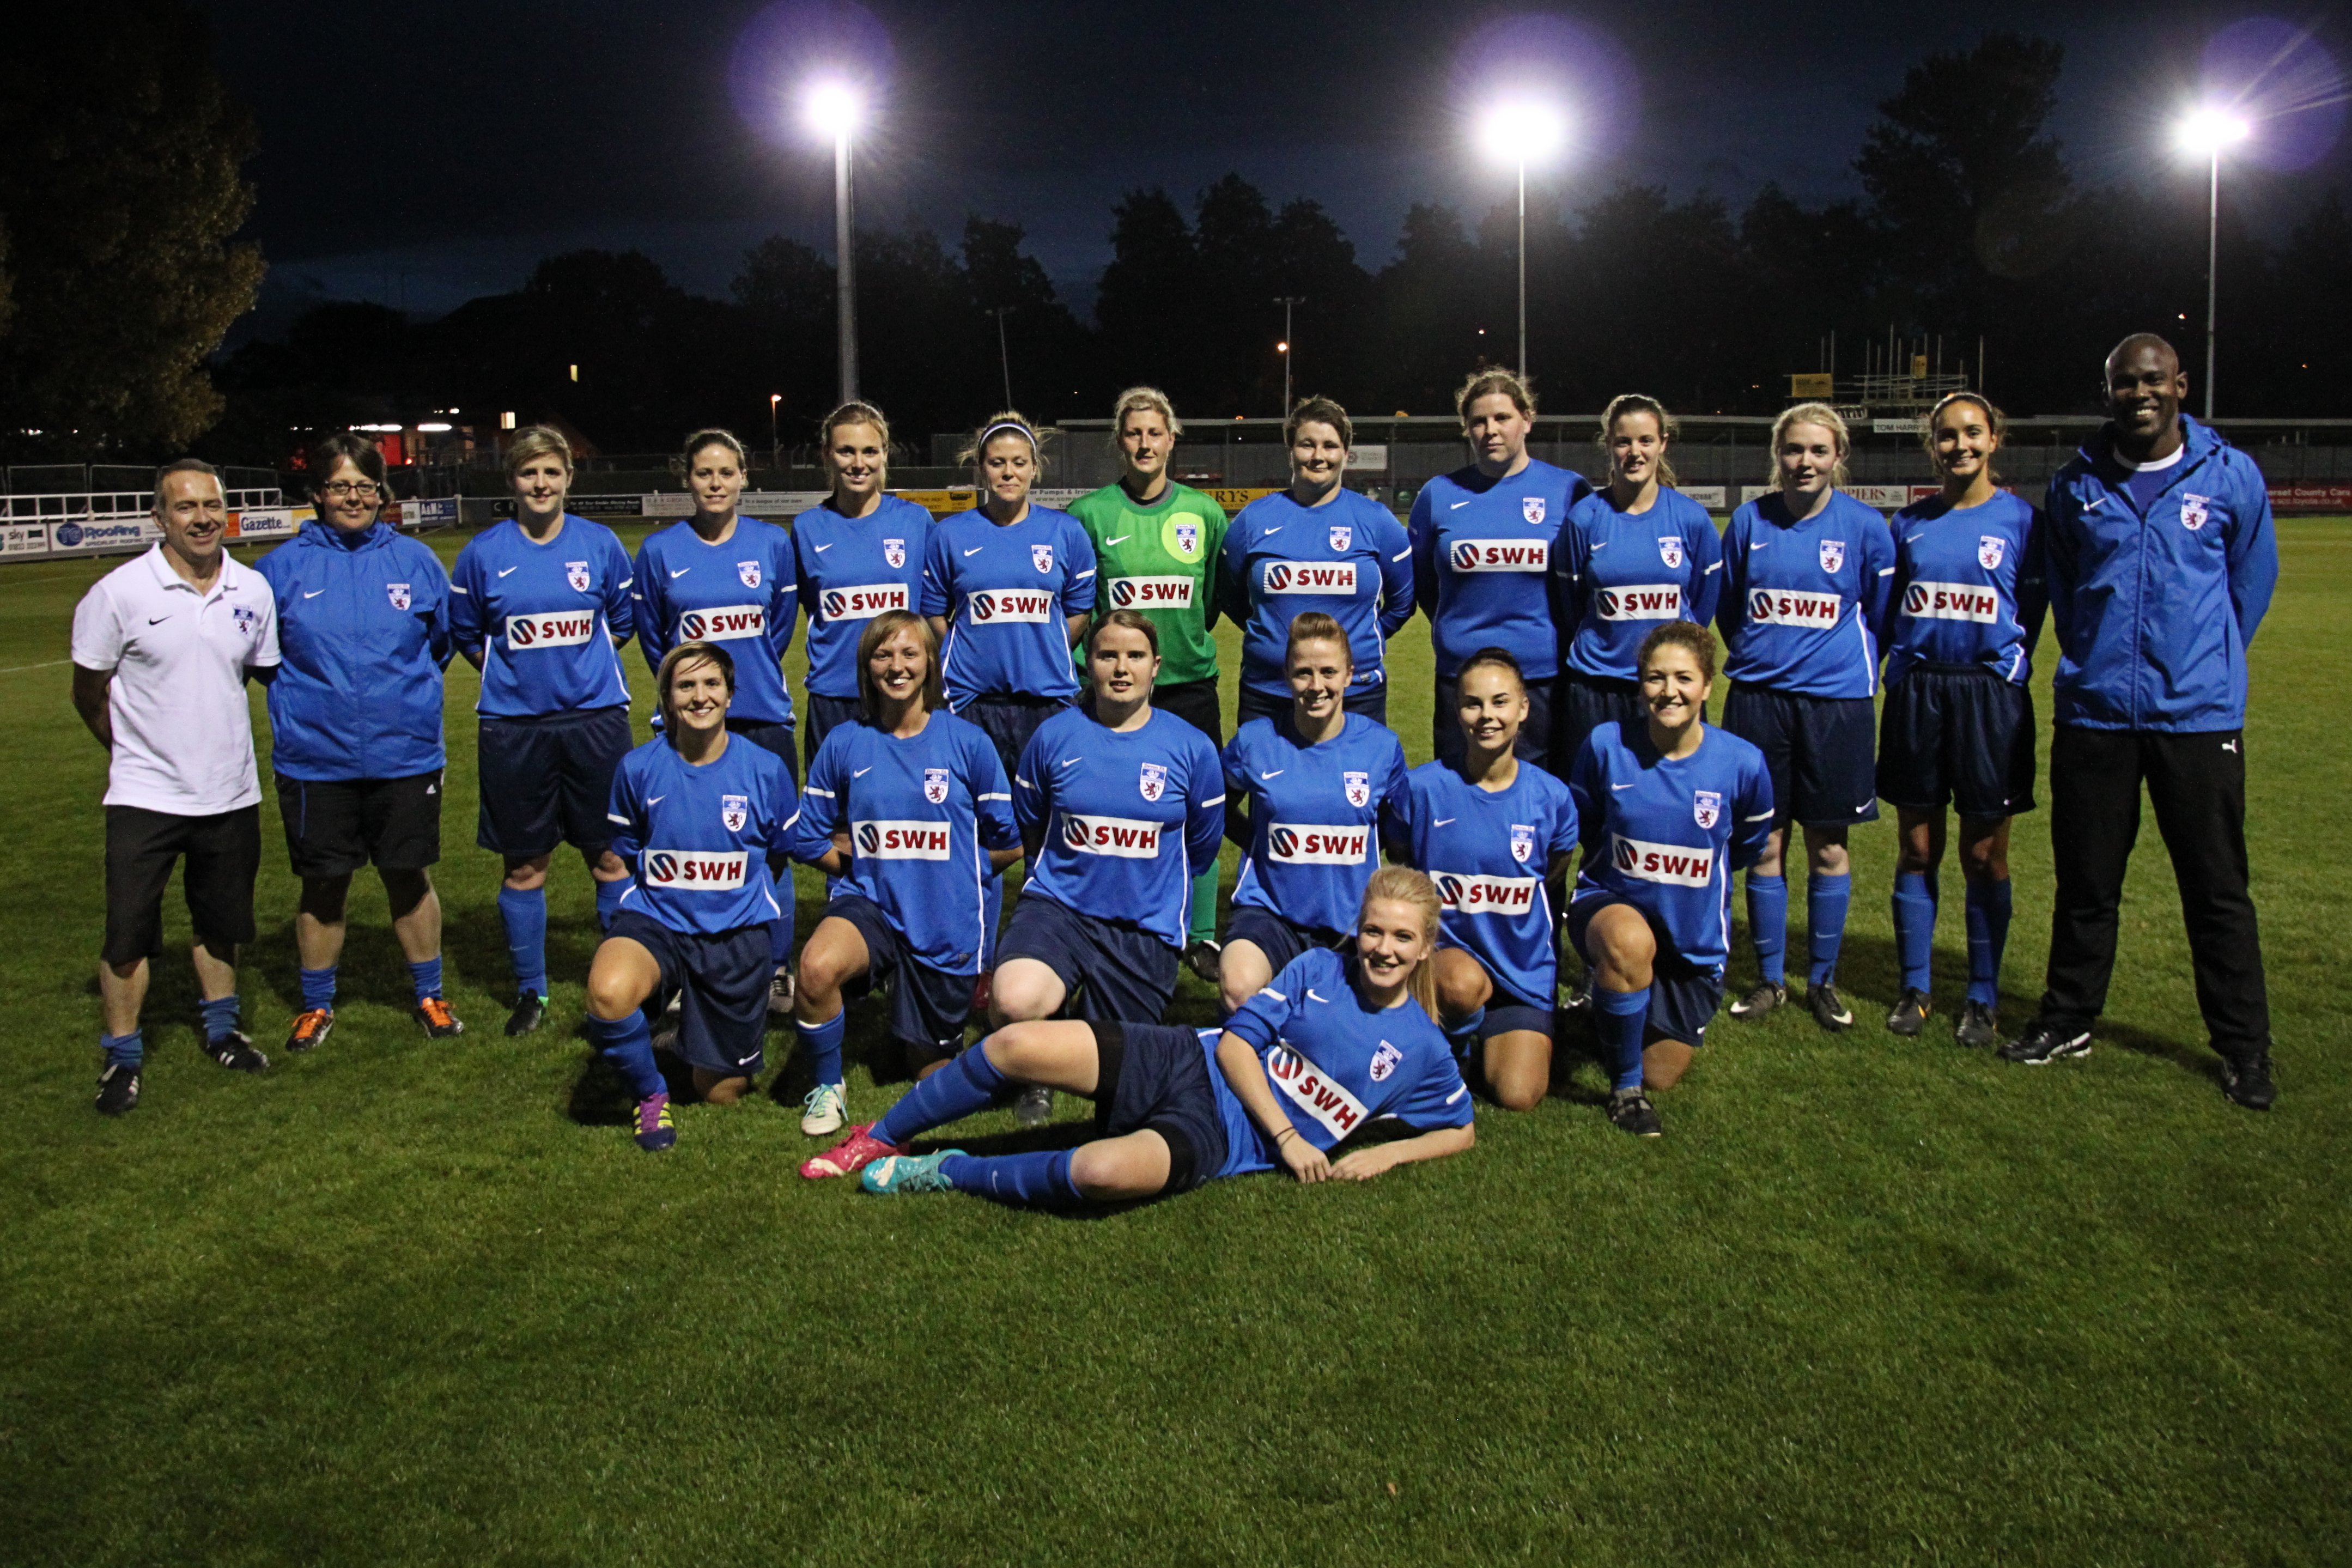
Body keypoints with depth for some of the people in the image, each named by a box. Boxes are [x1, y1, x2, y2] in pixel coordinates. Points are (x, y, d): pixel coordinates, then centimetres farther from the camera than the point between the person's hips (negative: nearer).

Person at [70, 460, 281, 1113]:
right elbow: (89, 692, -1)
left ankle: (222, 1031, 35)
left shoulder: (254, 590, 0)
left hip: (231, 792, 4)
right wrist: (134, 750, 9)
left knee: (221, 923, 17)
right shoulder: (119, 593, -11)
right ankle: (121, 1059, 13)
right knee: (129, 932, -1)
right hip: (146, 795, -3)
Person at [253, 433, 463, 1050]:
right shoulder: (283, 567, 0)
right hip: (315, 761, 0)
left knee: (410, 880, 10)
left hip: (406, 759, 0)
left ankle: (430, 995, 26)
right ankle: (316, 1005, 26)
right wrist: (302, 699, 9)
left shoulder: (415, 560, 1)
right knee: (323, 886, 10)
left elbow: (444, 640, 15)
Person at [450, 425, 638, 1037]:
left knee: (610, 855, 4)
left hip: (596, 718, 0)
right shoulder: (483, 552, 1)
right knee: (525, 863, 7)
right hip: (514, 727, 0)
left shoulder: (600, 544, 2)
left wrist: (580, 662, 8)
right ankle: (530, 991, 21)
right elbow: (464, 632, 12)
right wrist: (518, 670, 6)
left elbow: (622, 619, 13)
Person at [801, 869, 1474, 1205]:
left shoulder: (1422, 1051, 5)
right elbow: (1236, 1040, 0)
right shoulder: (1319, 969, 6)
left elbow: (1462, 1130, 14)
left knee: (1105, 1173, -38)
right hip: (1186, 1061, 3)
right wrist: (1287, 1135, -11)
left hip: (1217, 1138, -2)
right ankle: (879, 1140, 5)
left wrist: (1384, 1155, -5)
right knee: (1015, 1045, -19)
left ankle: (952, 1174, -12)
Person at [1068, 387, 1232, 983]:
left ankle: (1200, 934, 20)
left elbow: (1221, 595, 16)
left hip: (1190, 683, 2)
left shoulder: (1203, 512, 5)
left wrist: (1183, 633, 9)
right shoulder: (1090, 513, 0)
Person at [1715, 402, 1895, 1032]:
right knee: (1764, 844, 5)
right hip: (1758, 701, 1)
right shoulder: (1750, 521, 2)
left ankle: (1823, 980, 19)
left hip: (1835, 702, -1)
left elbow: (1884, 616, 7)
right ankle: (1771, 977, 18)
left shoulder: (1865, 526, -3)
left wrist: (1849, 664, 12)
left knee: (1828, 846, 6)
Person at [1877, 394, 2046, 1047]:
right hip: (1915, 694, 3)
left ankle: (1983, 998, 14)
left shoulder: (2020, 520, 1)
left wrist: (2005, 673, -6)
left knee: (1984, 856, 3)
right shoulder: (1910, 523, 9)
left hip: (1989, 698, -3)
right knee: (1916, 850, 6)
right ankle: (1915, 989, 17)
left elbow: (2032, 613, 1)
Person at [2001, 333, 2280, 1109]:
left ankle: (2244, 1048, 15)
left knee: (2217, 889, 3)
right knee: (2086, 884, 11)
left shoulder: (2231, 476, 1)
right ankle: (2068, 1022, 25)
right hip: (2093, 714, 2)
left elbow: (2251, 581, 13)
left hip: (2199, 716, -2)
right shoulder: (2076, 485, 5)